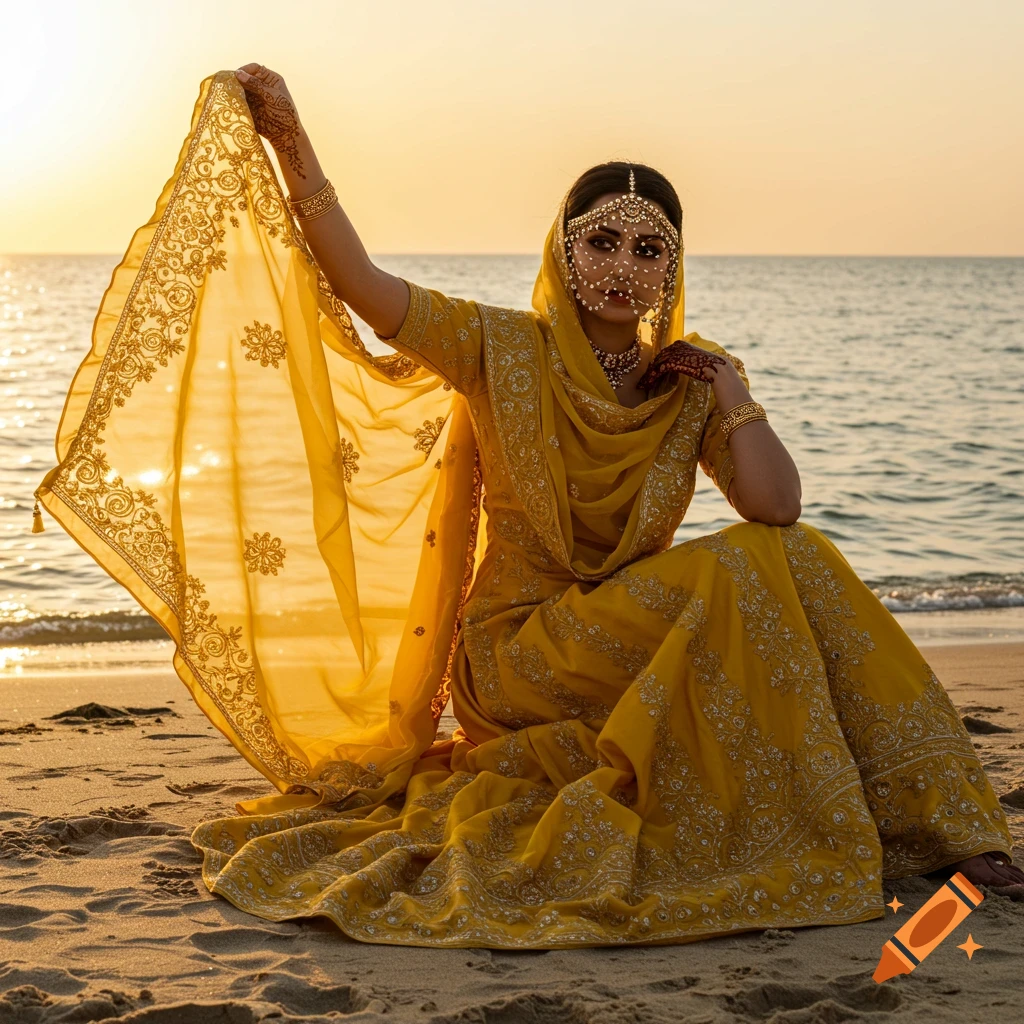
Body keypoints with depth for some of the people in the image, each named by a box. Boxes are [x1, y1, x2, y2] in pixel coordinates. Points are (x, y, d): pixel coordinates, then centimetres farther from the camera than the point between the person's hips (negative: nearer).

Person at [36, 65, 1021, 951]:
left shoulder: (691, 382, 4)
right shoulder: (502, 350, -6)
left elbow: (778, 507, -8)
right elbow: (357, 280, -19)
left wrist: (729, 391, -11)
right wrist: (290, 140, -28)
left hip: (634, 639, 4)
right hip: (514, 649, -4)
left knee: (793, 558, -18)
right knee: (737, 577, -25)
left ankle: (939, 818, -9)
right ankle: (779, 838, -14)